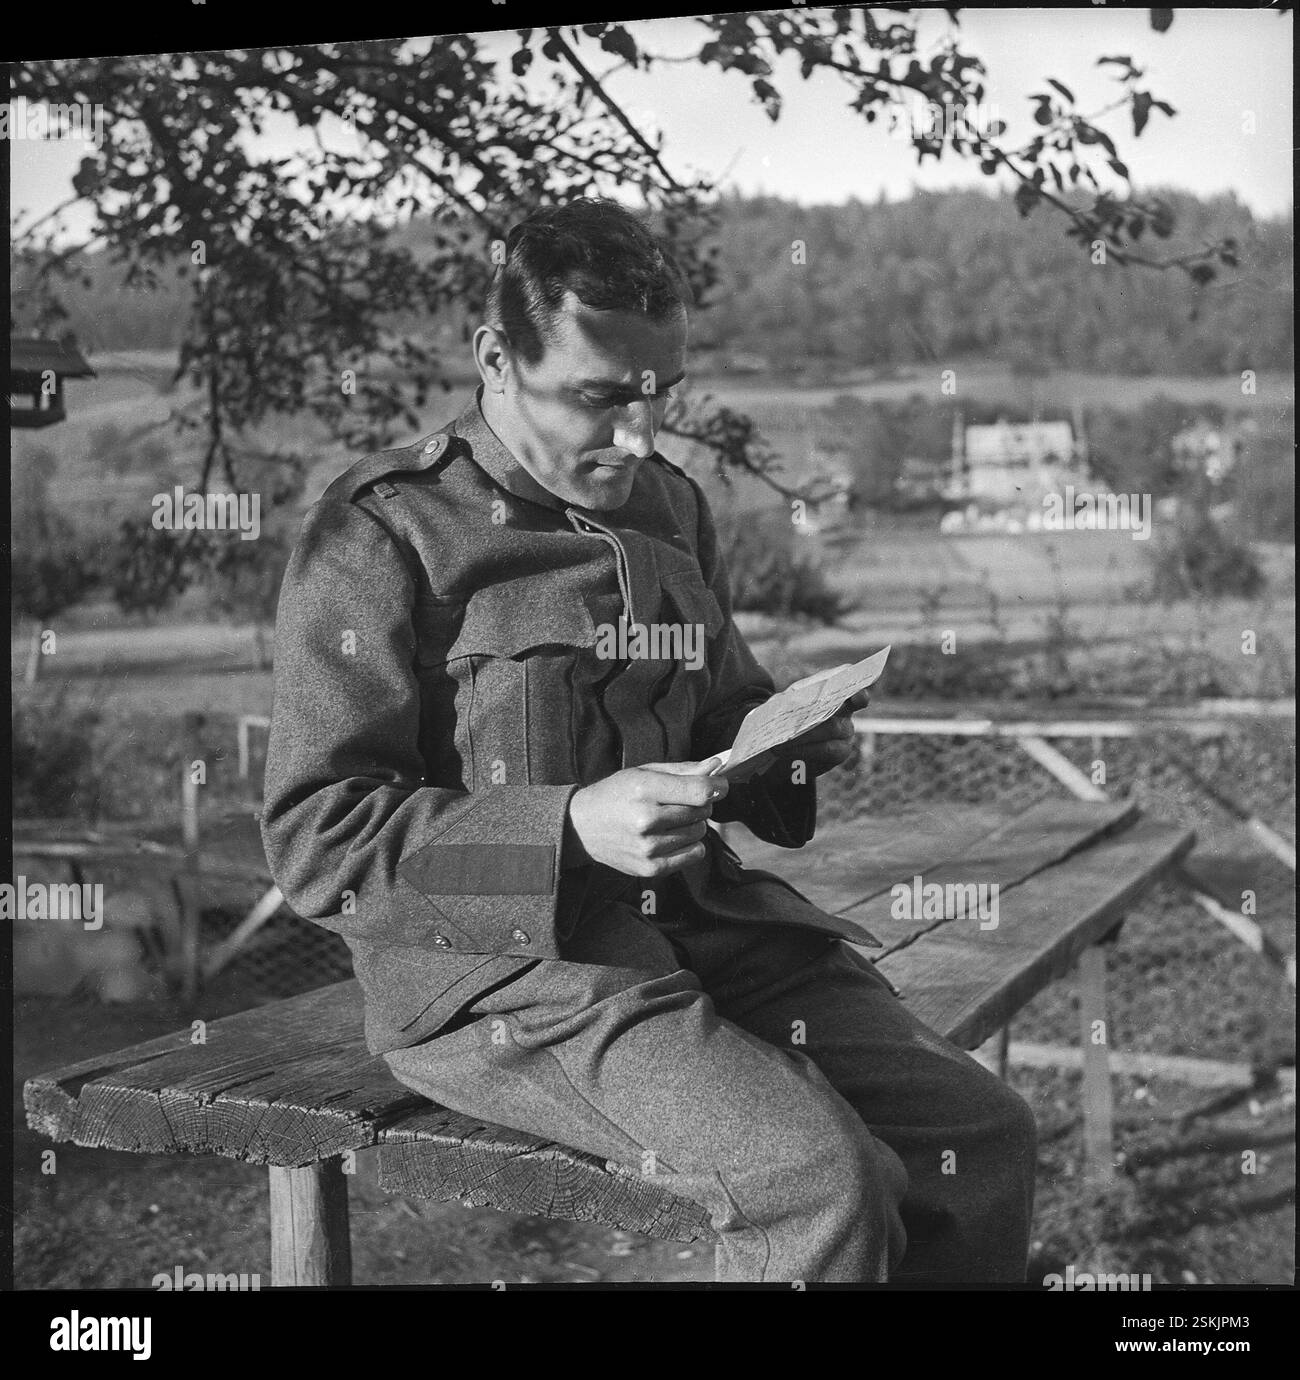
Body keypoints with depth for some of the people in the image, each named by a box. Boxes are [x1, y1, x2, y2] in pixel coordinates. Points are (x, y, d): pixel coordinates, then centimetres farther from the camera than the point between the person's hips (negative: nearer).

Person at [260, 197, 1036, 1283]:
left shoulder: (671, 510, 14)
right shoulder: (380, 532, -8)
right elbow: (316, 838, -12)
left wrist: (786, 741, 1)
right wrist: (571, 826, -24)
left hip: (694, 919, 7)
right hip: (494, 962, -6)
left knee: (982, 1133, -8)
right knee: (823, 1179, -26)